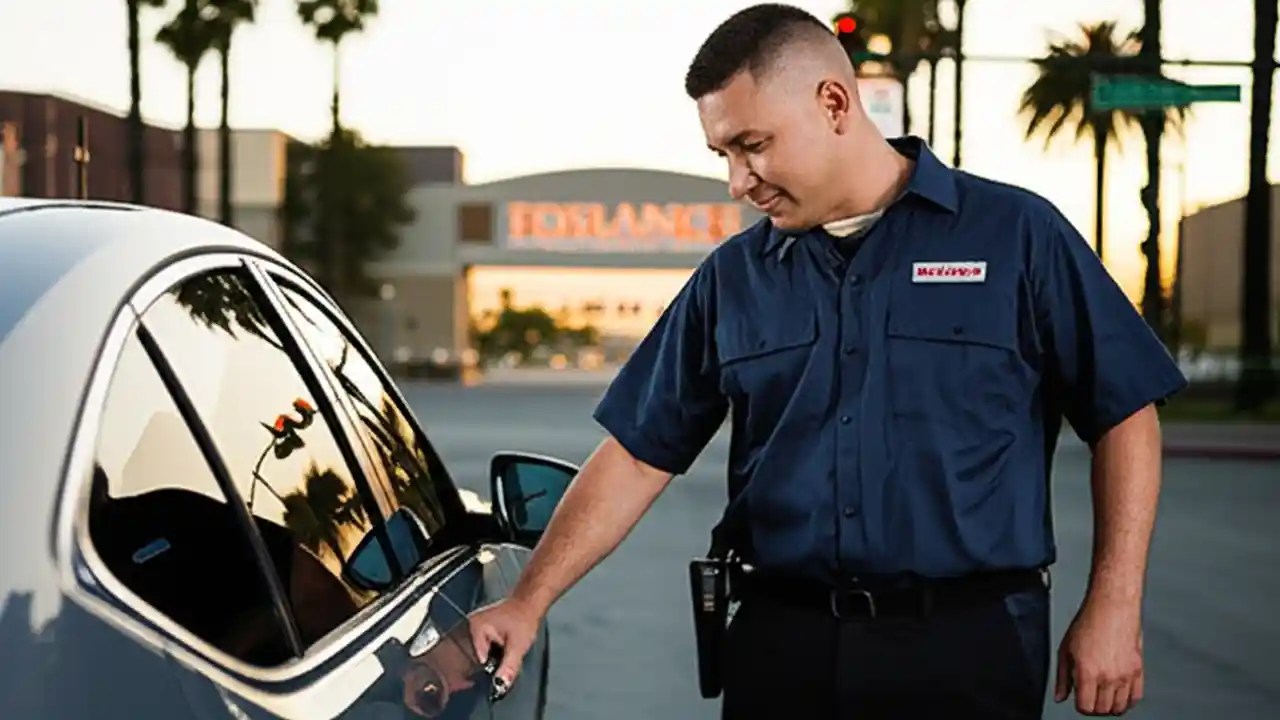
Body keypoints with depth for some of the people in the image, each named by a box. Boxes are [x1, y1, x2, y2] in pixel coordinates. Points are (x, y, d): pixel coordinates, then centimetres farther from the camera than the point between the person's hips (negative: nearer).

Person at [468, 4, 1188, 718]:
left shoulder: (1017, 236, -2)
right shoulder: (730, 278, 8)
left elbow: (1126, 417, -1)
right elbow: (638, 455, 9)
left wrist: (1113, 607, -8)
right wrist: (529, 603, 2)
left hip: (966, 642, -3)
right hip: (780, 642, 3)